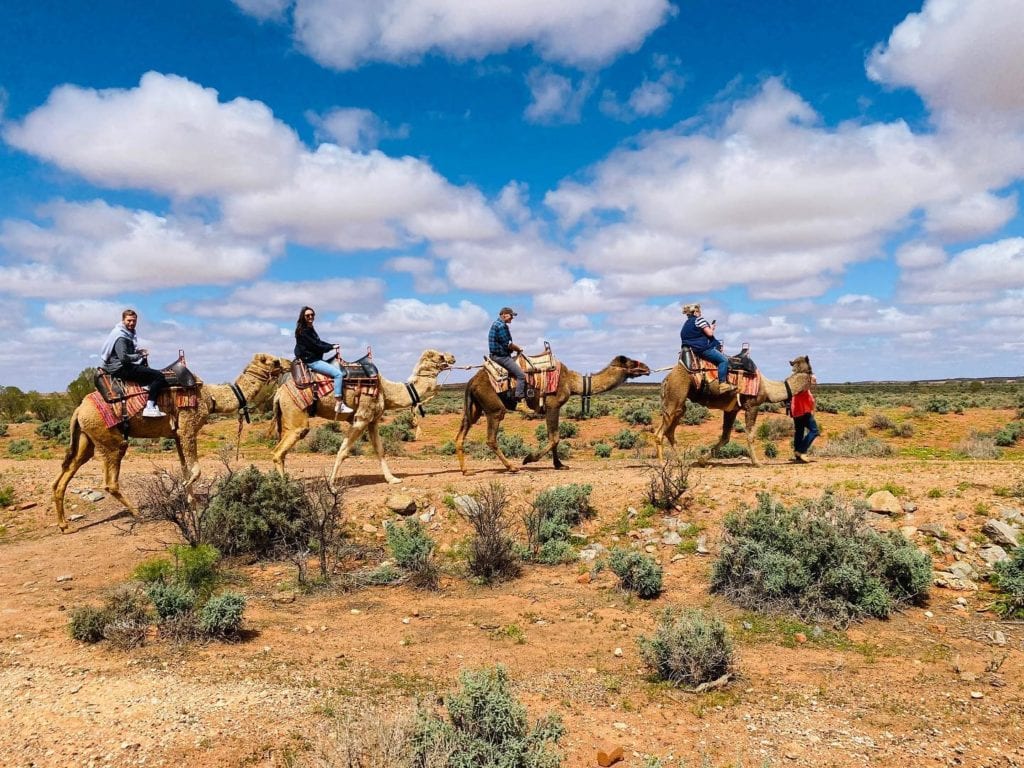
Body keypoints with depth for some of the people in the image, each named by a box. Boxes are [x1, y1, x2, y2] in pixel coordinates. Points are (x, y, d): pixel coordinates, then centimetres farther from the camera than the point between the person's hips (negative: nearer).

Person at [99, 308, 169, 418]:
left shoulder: (128, 333, 16)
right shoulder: (120, 336, -16)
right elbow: (123, 357, -26)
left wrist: (137, 352, 13)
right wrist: (139, 356, -13)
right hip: (120, 369, -11)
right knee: (159, 376, -17)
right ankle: (149, 408, -25)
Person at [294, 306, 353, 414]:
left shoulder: (310, 329, 13)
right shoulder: (302, 331, -15)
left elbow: (319, 342, 17)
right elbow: (315, 346, -17)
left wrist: (333, 346, 3)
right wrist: (331, 347, -8)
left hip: (317, 357, 10)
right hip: (310, 361, -10)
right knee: (338, 373, -18)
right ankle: (338, 405, -19)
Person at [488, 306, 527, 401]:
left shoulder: (496, 323, 16)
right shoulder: (501, 326, -17)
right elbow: (508, 344, -18)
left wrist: (516, 347, 12)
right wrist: (518, 349, -1)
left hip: (496, 354, 11)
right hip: (501, 356, -11)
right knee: (521, 375, -14)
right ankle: (519, 397, -17)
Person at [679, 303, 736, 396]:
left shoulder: (687, 323, 17)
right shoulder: (699, 319, -10)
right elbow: (709, 333, -14)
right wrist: (712, 328, 7)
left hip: (692, 349, 10)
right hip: (702, 349, -10)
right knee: (723, 360, -10)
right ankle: (722, 384, -20)